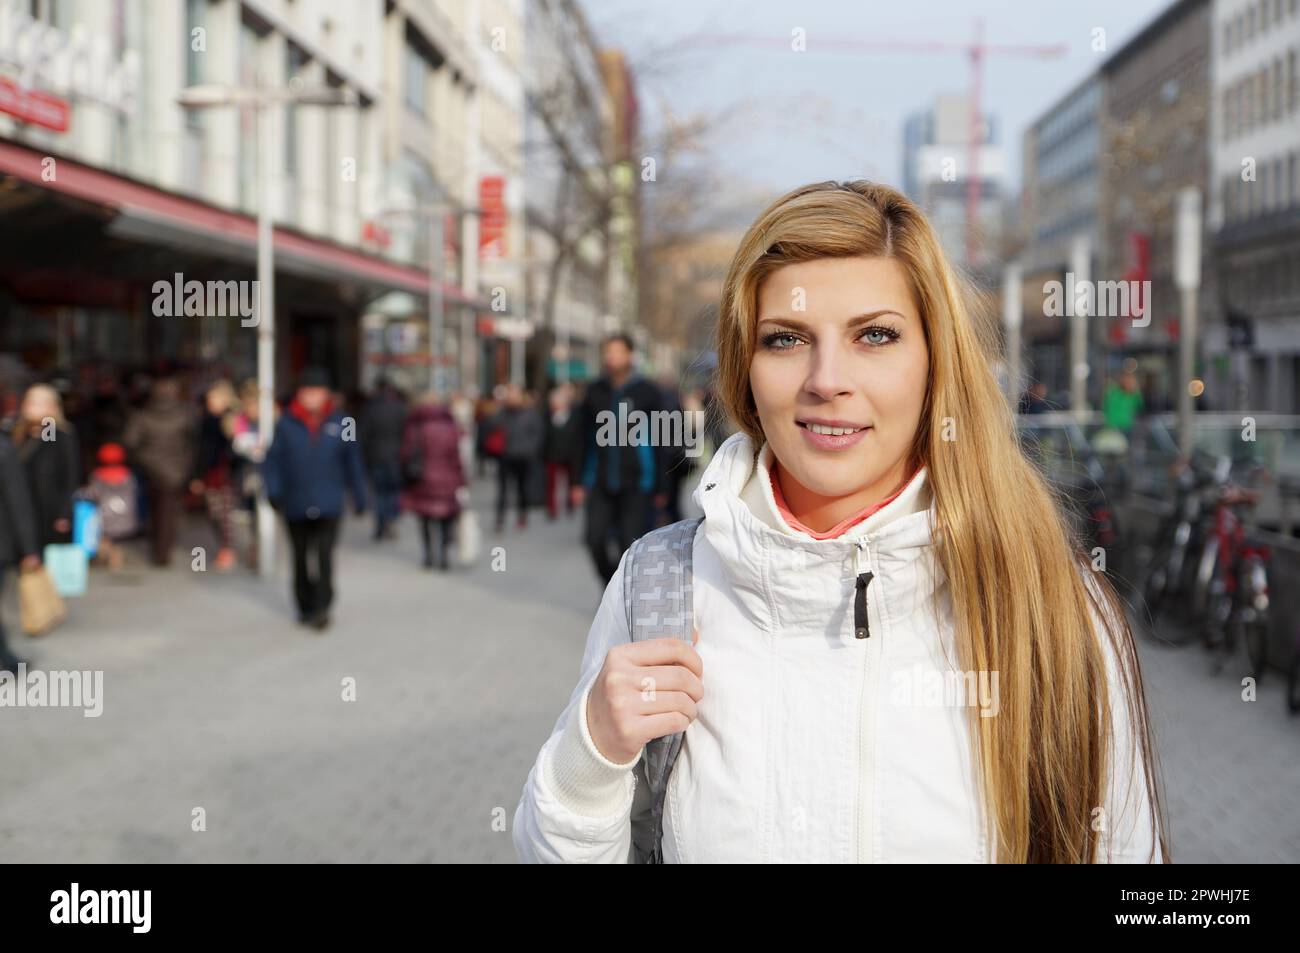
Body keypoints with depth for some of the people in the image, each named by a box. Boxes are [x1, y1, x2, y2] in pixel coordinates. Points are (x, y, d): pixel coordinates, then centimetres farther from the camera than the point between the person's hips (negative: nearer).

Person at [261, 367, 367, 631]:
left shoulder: (339, 423, 0)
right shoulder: (286, 424, -3)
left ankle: (321, 607, -9)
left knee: (325, 556, -12)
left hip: (328, 503, -1)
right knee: (301, 557, 13)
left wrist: (359, 497, 8)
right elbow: (273, 459, 0)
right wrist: (274, 491, -9)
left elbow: (353, 460, 7)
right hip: (296, 505, 1)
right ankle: (305, 606, 27)